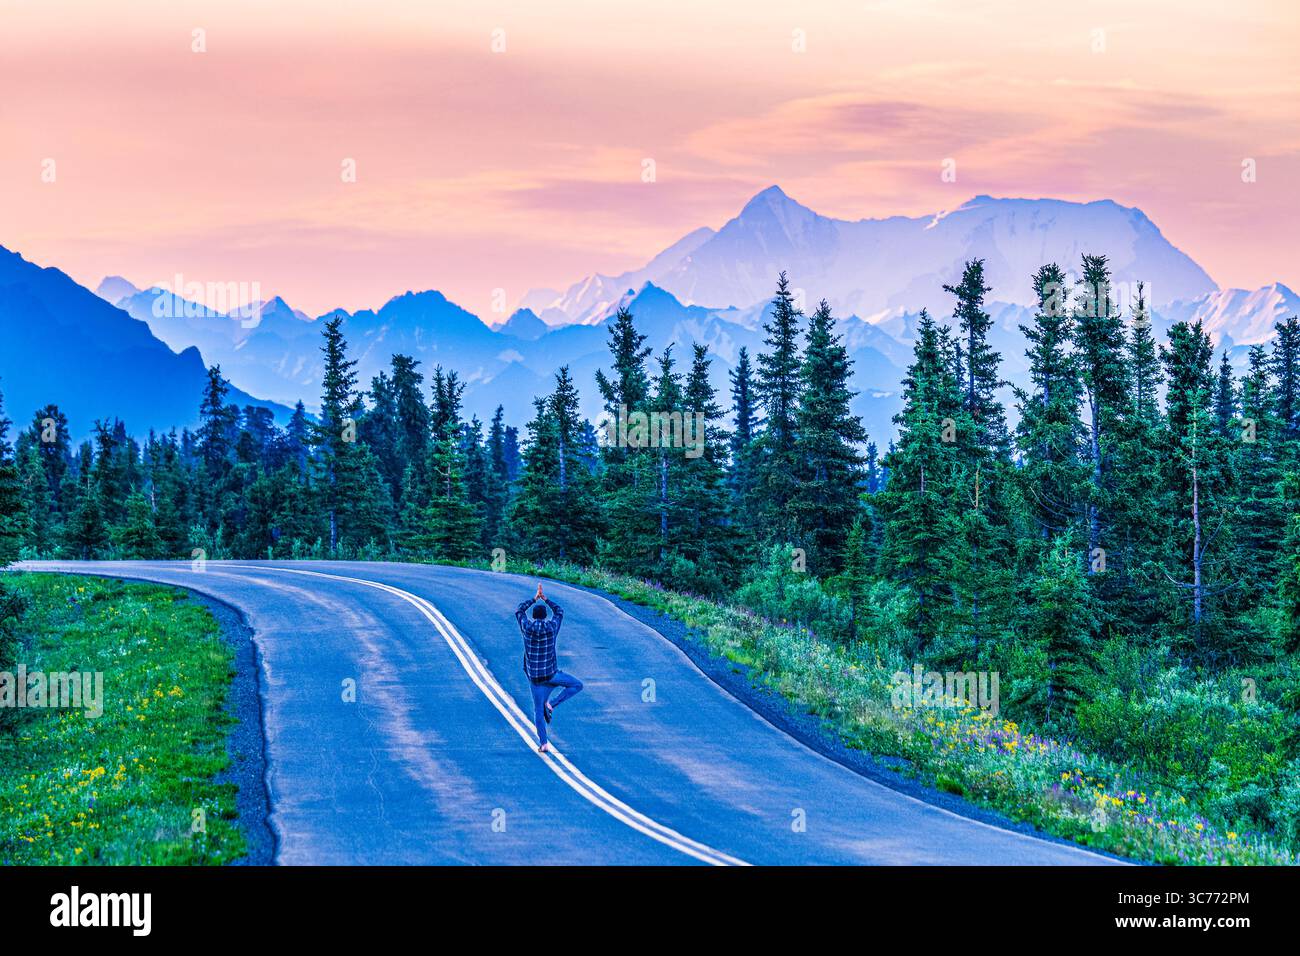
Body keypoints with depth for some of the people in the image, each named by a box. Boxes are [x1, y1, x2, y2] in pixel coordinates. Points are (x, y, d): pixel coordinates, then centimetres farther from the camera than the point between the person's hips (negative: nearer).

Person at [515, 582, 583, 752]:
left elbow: (519, 611, 11)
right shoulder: (552, 627, -10)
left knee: (538, 710, 9)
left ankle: (543, 744, 5)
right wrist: (545, 599, 17)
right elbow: (559, 611, 11)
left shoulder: (527, 627, -9)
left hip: (535, 677, 2)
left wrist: (535, 598, 14)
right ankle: (551, 704, 2)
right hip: (551, 674, -2)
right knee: (577, 685, 17)